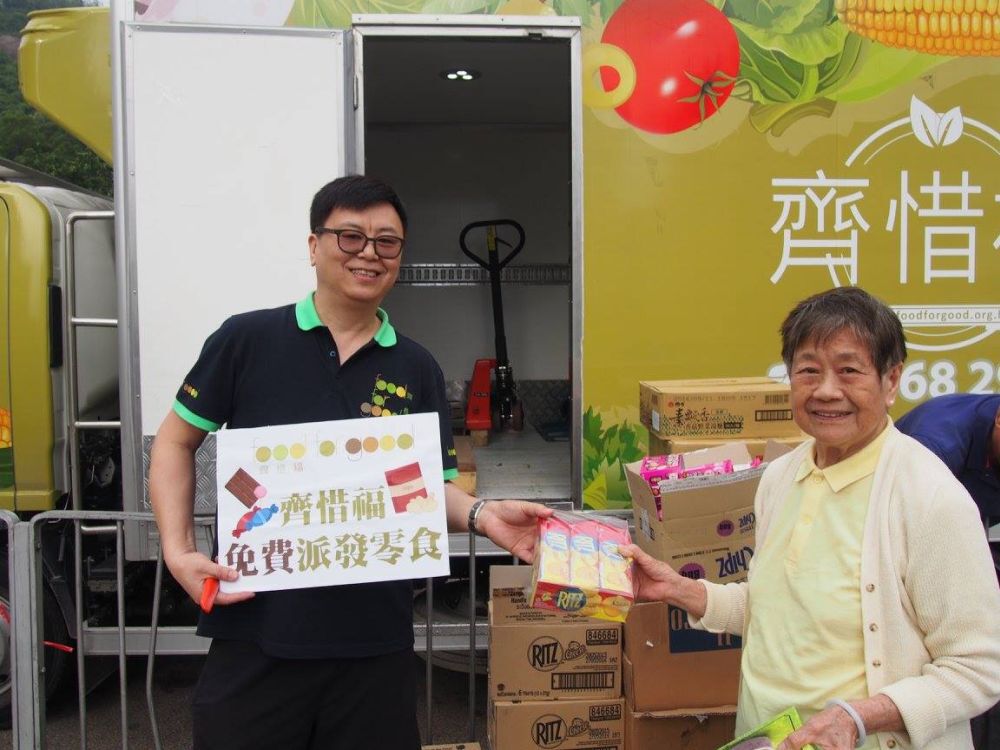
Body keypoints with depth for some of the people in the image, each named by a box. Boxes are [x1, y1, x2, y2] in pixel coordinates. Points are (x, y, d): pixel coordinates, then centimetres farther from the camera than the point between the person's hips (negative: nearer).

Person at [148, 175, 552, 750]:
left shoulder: (417, 370, 5)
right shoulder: (246, 339, -2)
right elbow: (175, 443, 6)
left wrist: (481, 515, -13)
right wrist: (179, 551, -6)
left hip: (375, 637, 2)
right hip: (256, 626, -2)